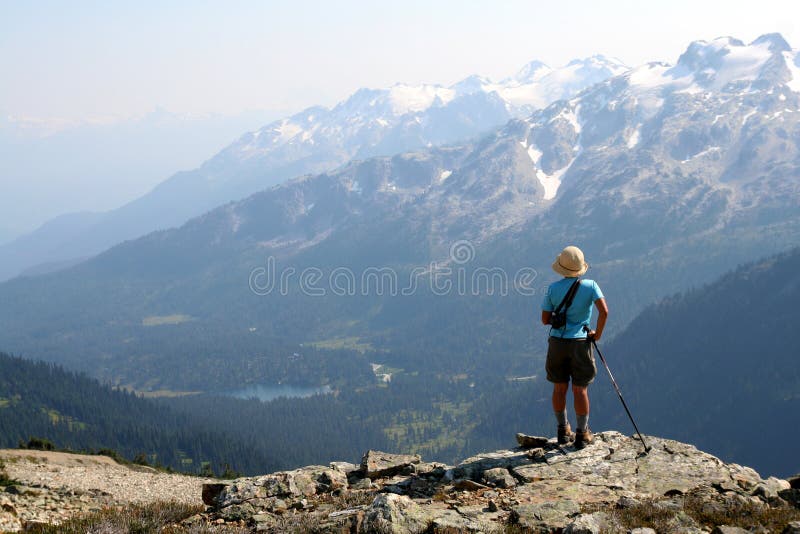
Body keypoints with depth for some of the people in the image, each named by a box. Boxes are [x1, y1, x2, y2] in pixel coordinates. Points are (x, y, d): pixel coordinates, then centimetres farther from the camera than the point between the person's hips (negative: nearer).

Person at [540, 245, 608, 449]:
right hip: (580, 343, -2)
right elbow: (604, 311, -18)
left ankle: (563, 431, 22)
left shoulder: (553, 288, -3)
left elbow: (545, 319, -1)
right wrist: (598, 333, -4)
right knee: (580, 390, 4)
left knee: (559, 388, 12)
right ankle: (582, 434, 9)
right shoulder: (590, 286, -7)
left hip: (557, 342, 2)